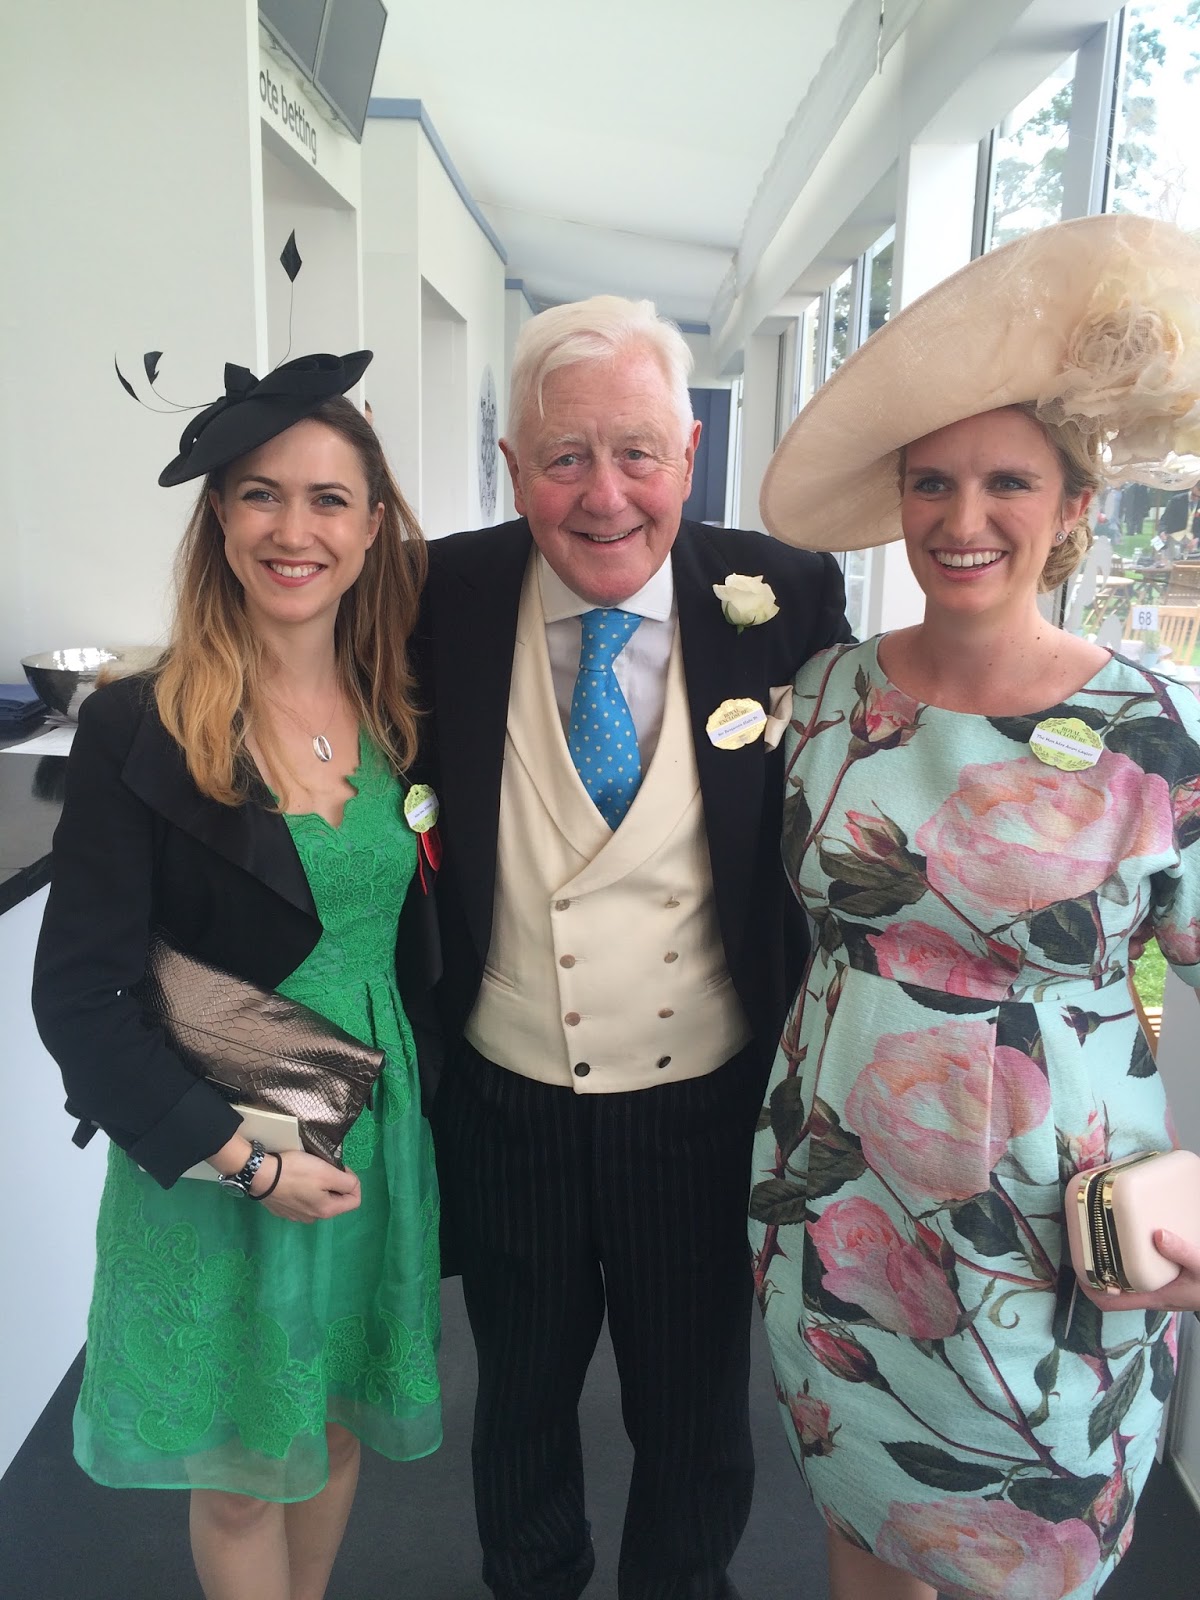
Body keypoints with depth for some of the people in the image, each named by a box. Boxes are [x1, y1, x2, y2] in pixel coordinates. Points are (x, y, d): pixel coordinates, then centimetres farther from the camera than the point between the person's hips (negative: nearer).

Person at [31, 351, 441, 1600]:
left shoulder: (395, 714, -2)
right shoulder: (139, 729, -16)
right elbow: (77, 997, -15)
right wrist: (243, 1157, -17)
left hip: (377, 1128, 4)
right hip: (216, 1161, -4)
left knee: (337, 1425, 24)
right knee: (241, 1475, 16)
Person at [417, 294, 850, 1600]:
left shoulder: (786, 601, -12)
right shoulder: (444, 599, -10)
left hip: (707, 1102, 0)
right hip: (501, 1099, 1)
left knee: (697, 1410, 24)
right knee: (520, 1392, 27)